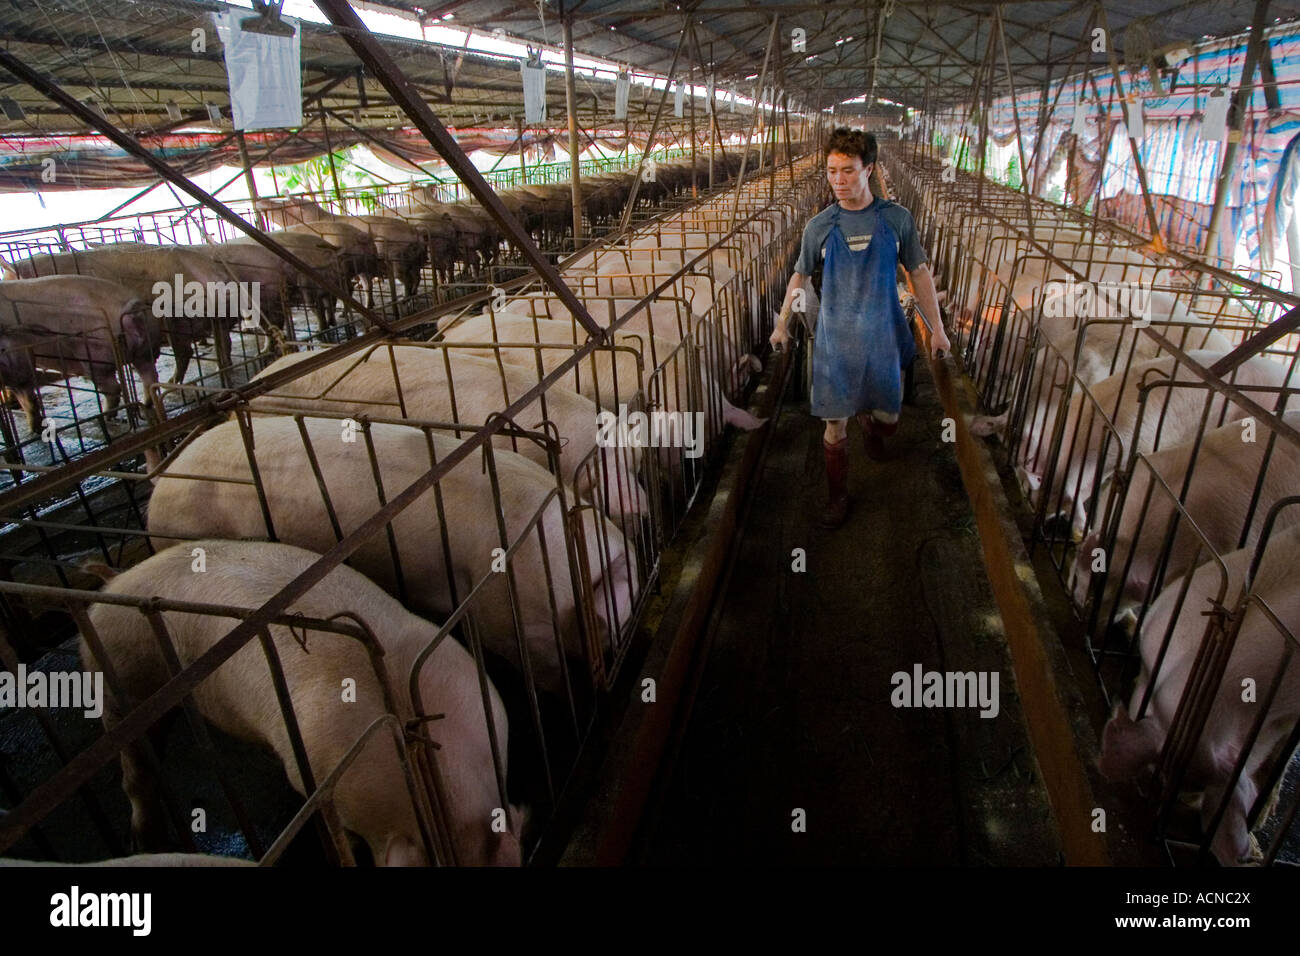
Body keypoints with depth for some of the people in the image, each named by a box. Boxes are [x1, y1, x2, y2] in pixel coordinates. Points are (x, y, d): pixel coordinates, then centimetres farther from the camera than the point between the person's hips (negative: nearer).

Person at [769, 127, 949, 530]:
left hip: (884, 337, 1)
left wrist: (936, 327, 4)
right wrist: (782, 324, 13)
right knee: (835, 425, 1)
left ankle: (870, 422, 49)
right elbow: (800, 276, 11)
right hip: (835, 340, -1)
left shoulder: (897, 218, -3)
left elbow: (919, 273, 5)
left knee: (887, 420, 11)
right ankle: (839, 497, 20)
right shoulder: (819, 226, -3)